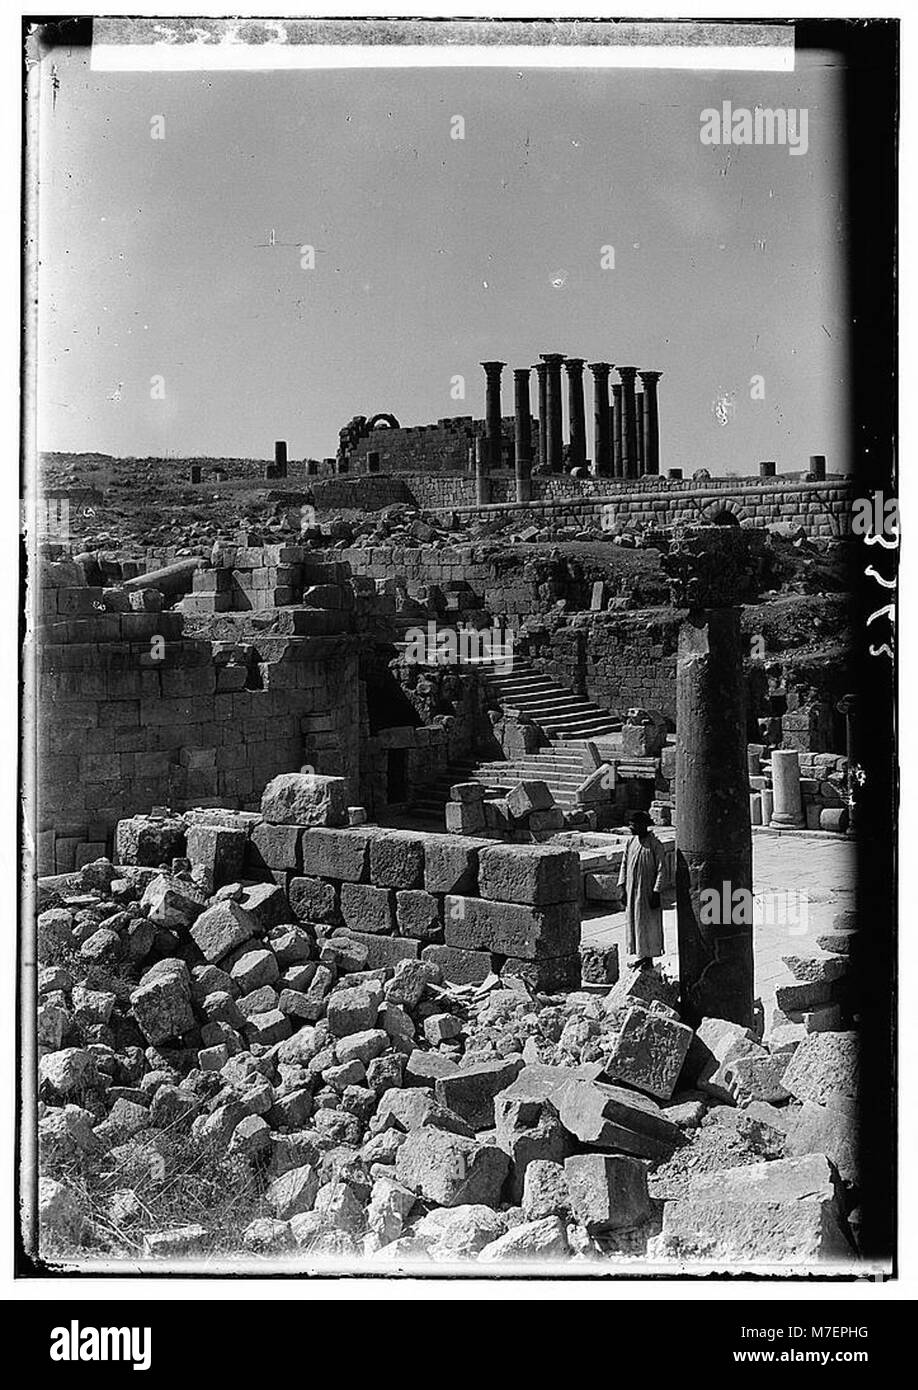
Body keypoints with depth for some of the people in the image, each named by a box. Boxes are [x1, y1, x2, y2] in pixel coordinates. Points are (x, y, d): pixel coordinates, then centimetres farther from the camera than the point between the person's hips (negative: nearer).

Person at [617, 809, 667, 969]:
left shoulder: (654, 845, -13)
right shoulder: (630, 843, 4)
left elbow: (661, 870, -12)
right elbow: (624, 865, 11)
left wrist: (656, 893, -16)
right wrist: (622, 888, 6)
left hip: (647, 892, -6)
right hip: (631, 891, 6)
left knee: (648, 924, 2)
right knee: (633, 923, 10)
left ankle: (649, 958, 12)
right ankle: (641, 955, 22)